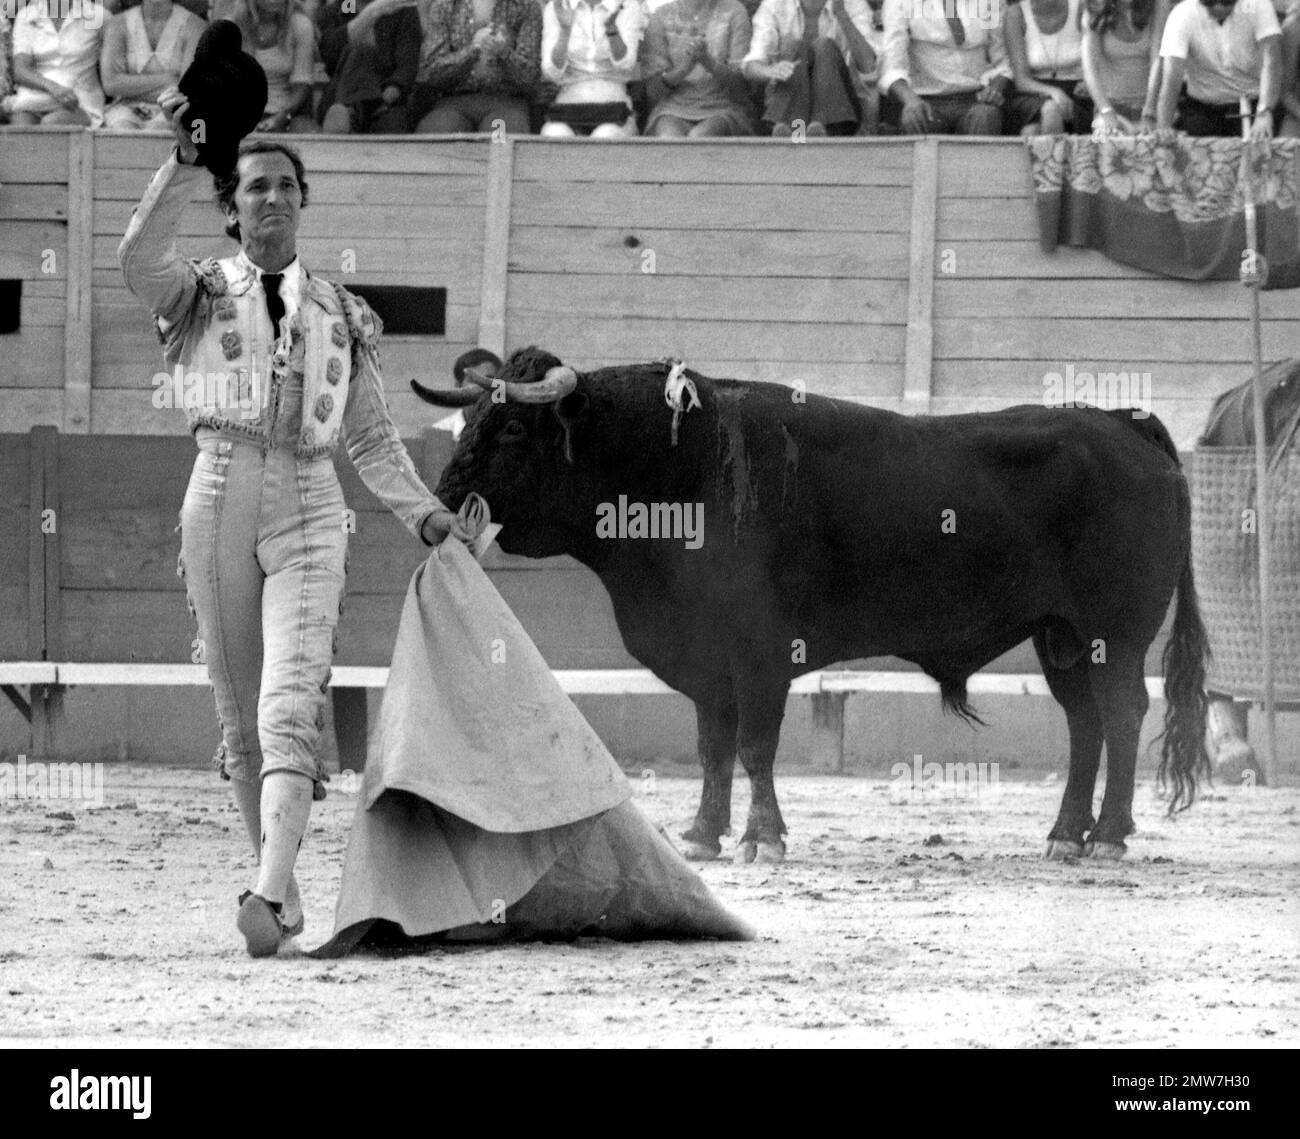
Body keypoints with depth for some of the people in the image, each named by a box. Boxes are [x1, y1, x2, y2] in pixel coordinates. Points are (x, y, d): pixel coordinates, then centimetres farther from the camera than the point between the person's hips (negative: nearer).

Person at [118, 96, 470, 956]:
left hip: (308, 515, -1)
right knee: (241, 716, 5)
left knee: (289, 706, -18)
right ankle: (283, 884, 19)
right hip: (219, 507, 1)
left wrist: (423, 512, 7)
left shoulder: (341, 315, 16)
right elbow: (141, 258, -15)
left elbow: (373, 437, 20)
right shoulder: (200, 295, 9)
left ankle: (271, 897, -31)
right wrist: (184, 164, -25)